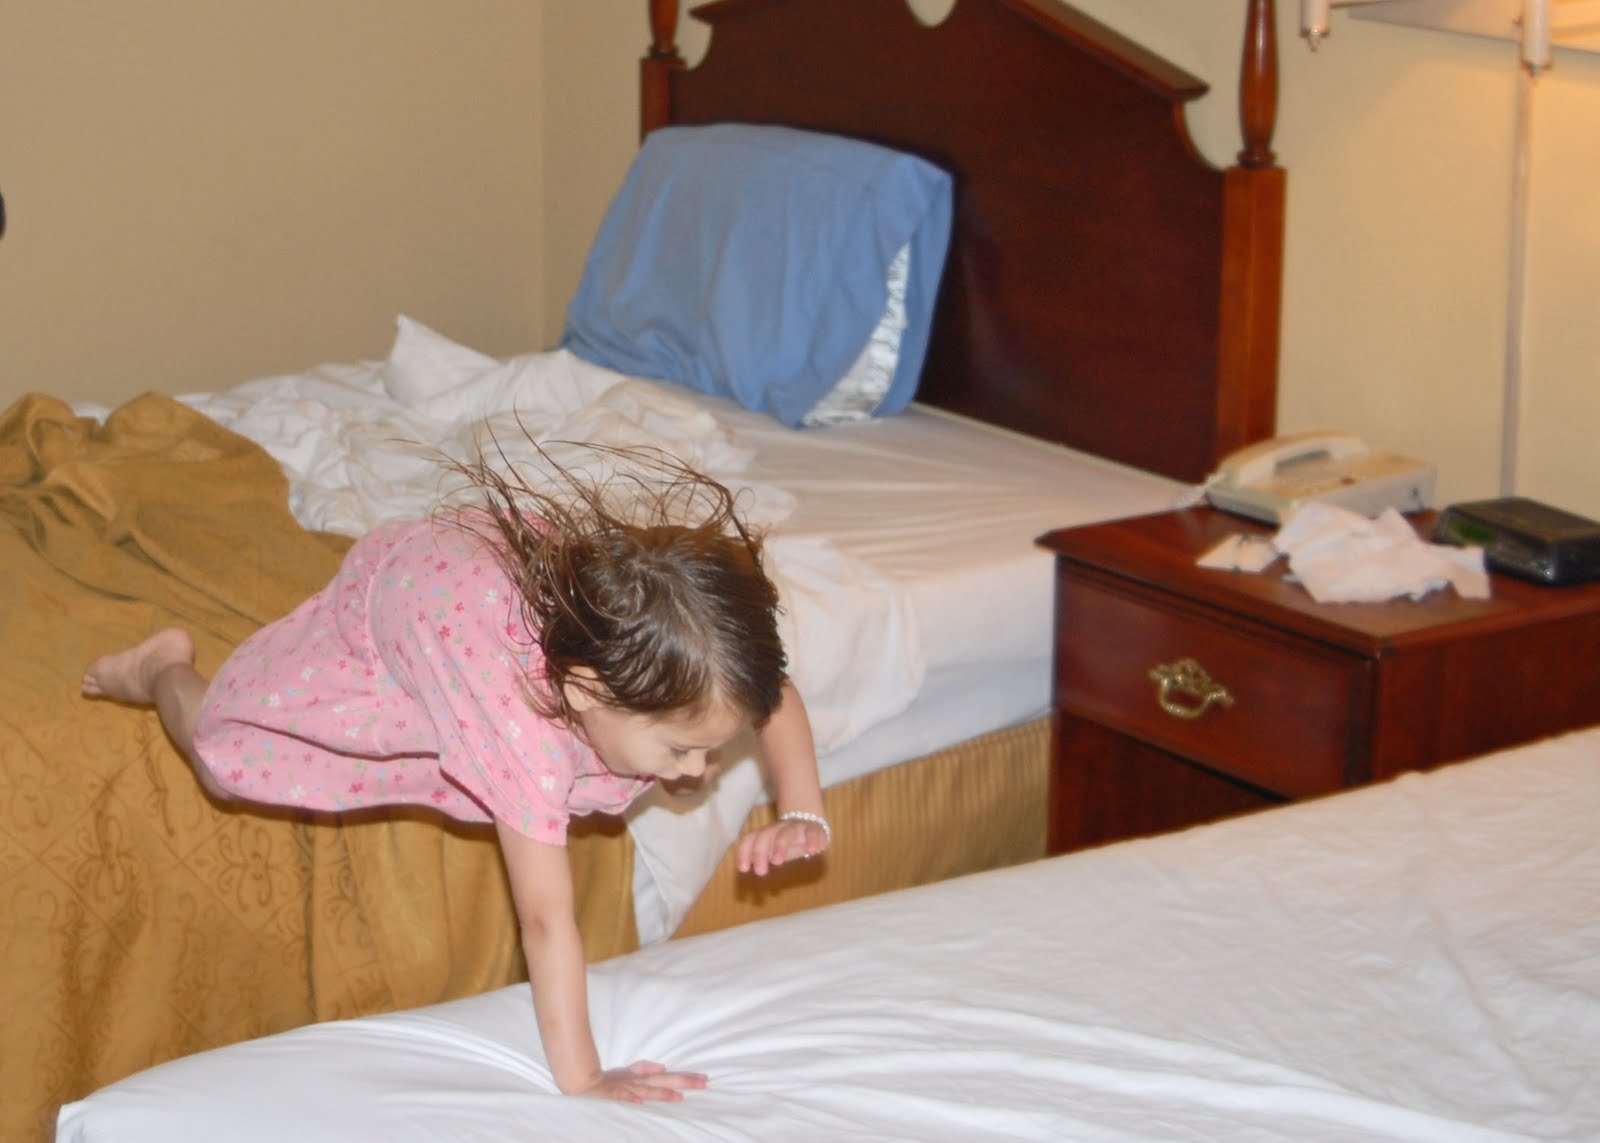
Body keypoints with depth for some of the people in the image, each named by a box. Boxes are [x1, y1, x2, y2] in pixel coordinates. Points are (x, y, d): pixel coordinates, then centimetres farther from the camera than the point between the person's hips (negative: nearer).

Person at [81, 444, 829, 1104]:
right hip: (380, 595, -5)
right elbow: (545, 918, -46)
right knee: (225, 755, 6)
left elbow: (776, 697, -13)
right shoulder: (523, 724, -51)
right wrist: (578, 1079, -43)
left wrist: (801, 814, -29)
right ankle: (163, 670, 41)